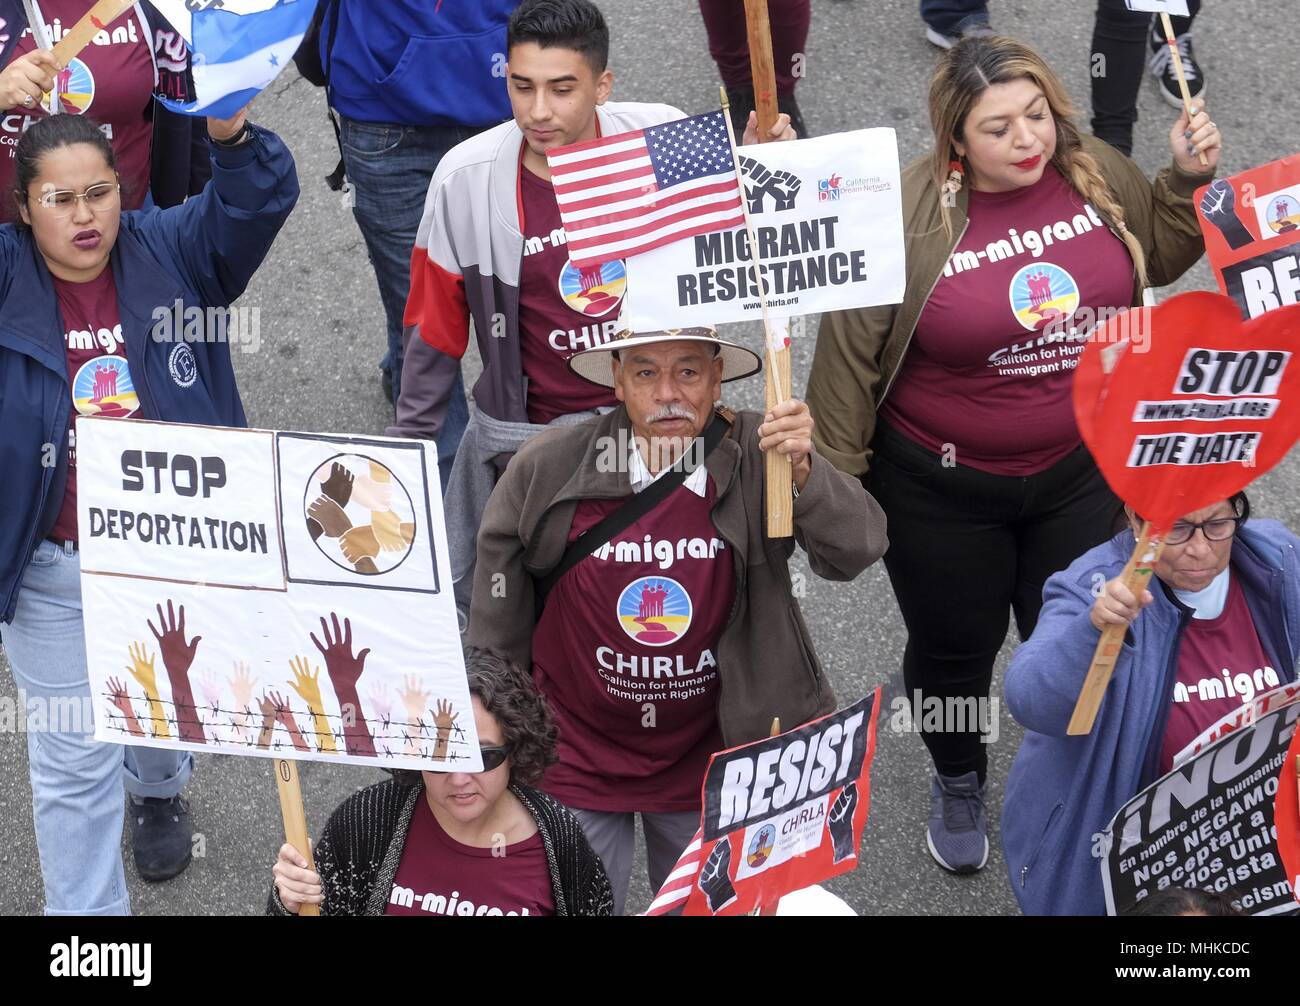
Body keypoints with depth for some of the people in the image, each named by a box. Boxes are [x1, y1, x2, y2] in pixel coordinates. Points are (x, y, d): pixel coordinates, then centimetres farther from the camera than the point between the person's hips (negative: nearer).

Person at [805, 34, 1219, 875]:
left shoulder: (1097, 174, -9)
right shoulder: (907, 215, -22)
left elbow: (1159, 254, 11)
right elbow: (851, 352, -13)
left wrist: (1189, 178, -8)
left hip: (1078, 473, 3)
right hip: (943, 487, -3)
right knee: (954, 648, 18)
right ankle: (959, 782, 48)